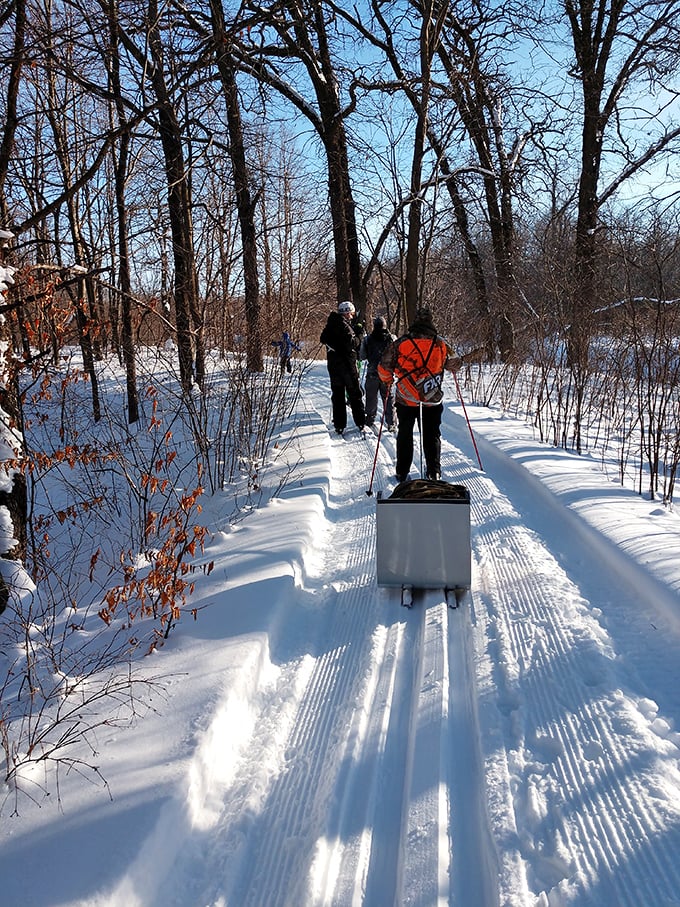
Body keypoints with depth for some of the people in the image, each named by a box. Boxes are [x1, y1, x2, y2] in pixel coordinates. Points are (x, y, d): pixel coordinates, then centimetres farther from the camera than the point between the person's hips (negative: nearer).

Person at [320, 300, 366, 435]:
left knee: (337, 394, 10)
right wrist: (360, 334, -8)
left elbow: (323, 339, 21)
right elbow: (352, 344, -20)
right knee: (355, 393, 5)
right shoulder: (344, 325, -17)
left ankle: (339, 424, 9)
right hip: (347, 364, -7)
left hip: (333, 364, 7)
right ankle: (360, 422, 8)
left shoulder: (331, 324, 8)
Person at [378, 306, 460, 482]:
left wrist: (387, 380, 17)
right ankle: (434, 472, 14)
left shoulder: (400, 343, -7)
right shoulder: (441, 344, -3)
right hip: (432, 400, 0)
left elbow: (384, 367, -4)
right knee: (431, 436, 14)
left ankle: (402, 473, 16)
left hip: (406, 400, 0)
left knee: (404, 435, 14)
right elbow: (453, 363, 10)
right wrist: (454, 364, 35)